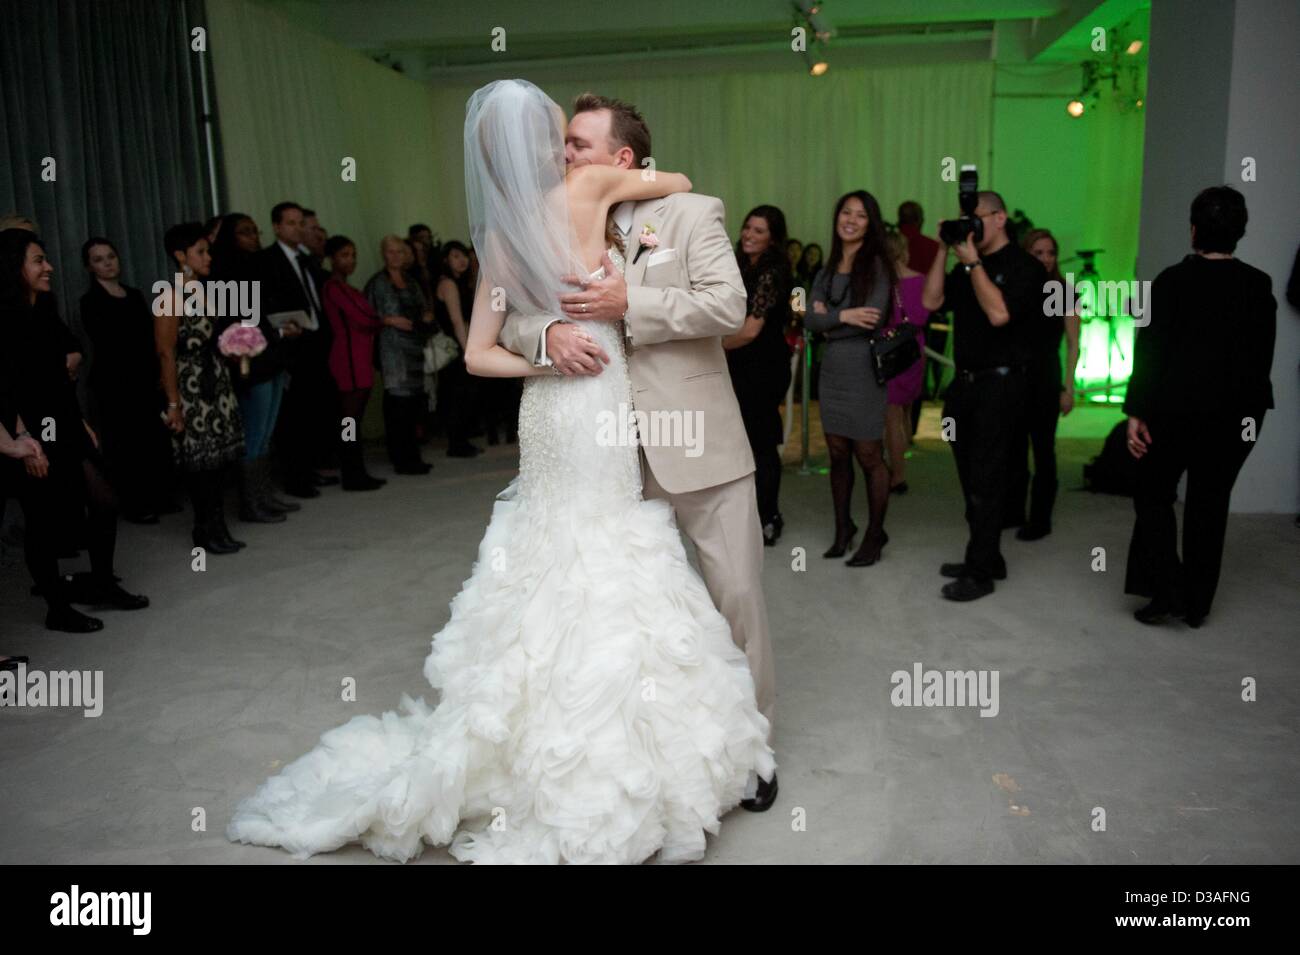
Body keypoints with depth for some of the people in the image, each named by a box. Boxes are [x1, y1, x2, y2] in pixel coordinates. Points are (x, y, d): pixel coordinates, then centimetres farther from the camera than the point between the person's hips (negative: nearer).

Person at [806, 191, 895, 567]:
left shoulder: (877, 264, -5)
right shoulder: (828, 269, 12)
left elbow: (872, 318, -17)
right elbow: (810, 318, 1)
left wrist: (828, 322, -7)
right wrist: (843, 316, -15)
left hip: (864, 370, -5)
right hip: (831, 370, 6)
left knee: (868, 456, 1)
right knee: (837, 453, 11)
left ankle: (875, 534, 16)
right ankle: (843, 527, 26)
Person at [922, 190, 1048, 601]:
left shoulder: (1025, 267, -7)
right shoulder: (967, 268, 13)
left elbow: (999, 313, -21)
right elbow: (931, 301, 3)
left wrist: (972, 261, -17)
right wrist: (945, 250, -1)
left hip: (999, 383, -7)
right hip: (964, 382, 7)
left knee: (985, 480, -5)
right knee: (972, 478, 12)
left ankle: (980, 572, 2)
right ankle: (987, 558, 23)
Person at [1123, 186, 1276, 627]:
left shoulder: (1171, 281, -10)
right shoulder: (1259, 286, 0)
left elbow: (1149, 352, -12)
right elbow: (1263, 355, 3)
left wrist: (1136, 412, -9)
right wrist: (1249, 408, 12)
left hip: (1175, 409, -3)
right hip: (1235, 414, 3)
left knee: (1154, 495, 11)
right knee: (1209, 504, 11)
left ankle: (1166, 592, 2)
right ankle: (1197, 604, 17)